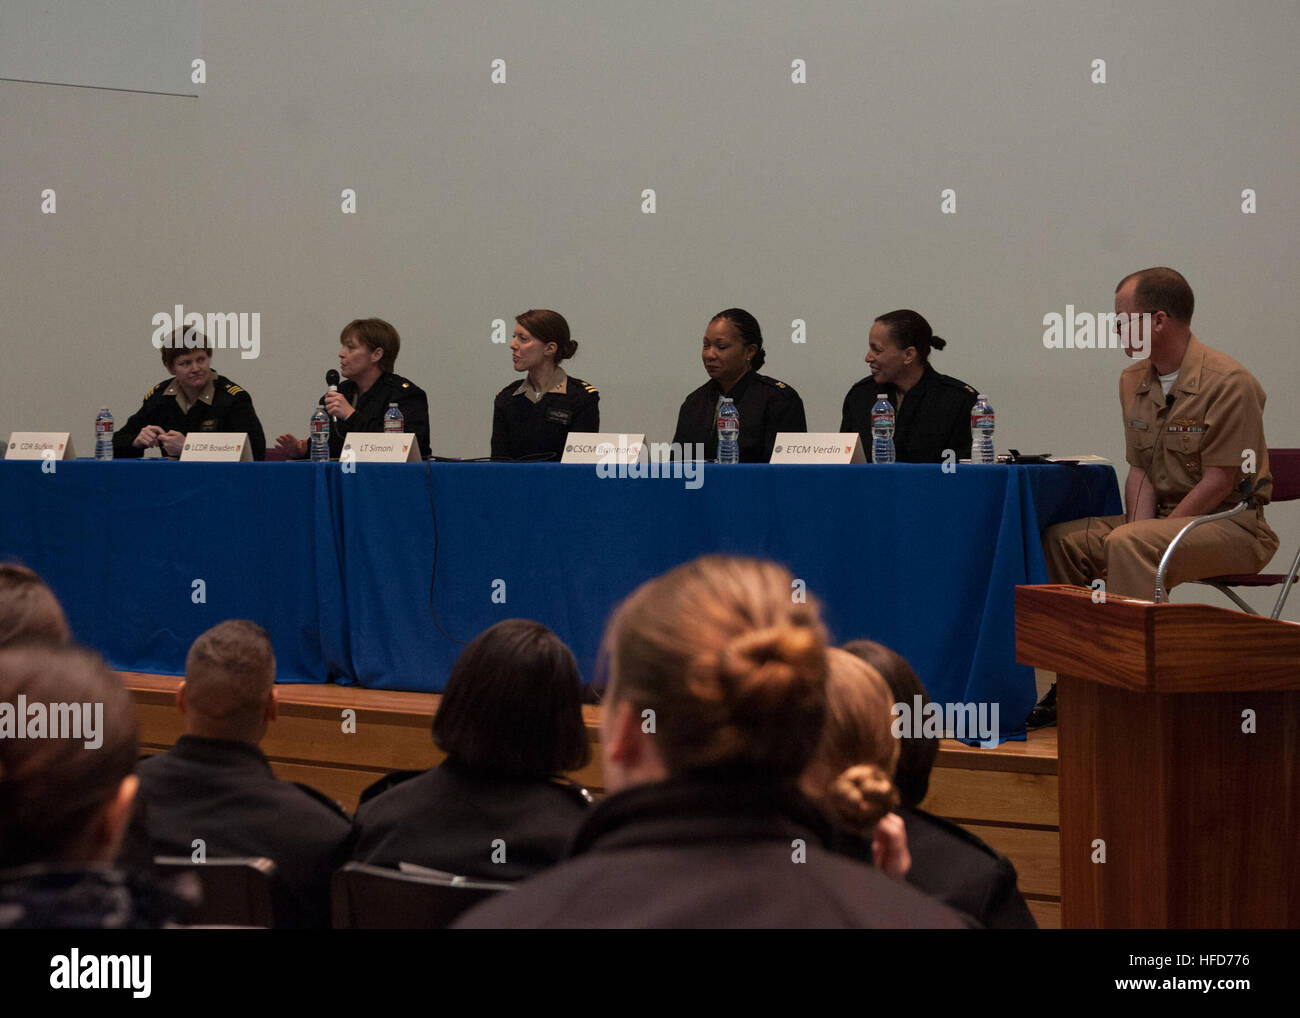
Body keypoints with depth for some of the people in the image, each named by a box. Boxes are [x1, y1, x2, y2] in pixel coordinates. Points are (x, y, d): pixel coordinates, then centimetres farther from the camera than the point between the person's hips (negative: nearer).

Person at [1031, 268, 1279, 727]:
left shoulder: (1229, 383, -16)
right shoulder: (1133, 381, 9)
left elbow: (1219, 483, -19)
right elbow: (1140, 470, 8)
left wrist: (1144, 536, -21)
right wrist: (1138, 525, -12)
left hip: (1232, 525, -8)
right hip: (1164, 521, 8)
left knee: (1127, 544, -33)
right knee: (1061, 540, -6)